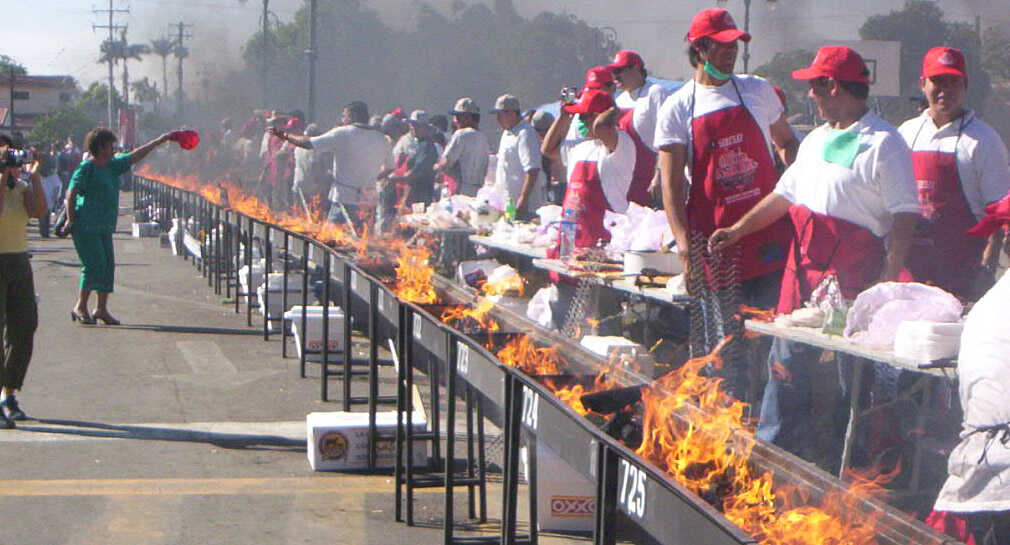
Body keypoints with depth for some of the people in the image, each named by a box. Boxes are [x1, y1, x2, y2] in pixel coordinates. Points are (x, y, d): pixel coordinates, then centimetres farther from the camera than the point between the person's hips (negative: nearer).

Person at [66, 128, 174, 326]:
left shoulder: (113, 165, 14)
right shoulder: (86, 168, -9)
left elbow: (135, 156, 20)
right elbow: (71, 194, -10)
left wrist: (160, 140, 20)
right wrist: (71, 221, -14)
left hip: (105, 228, 8)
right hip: (86, 228, -8)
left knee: (108, 266, 5)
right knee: (95, 265, -12)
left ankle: (102, 309, 11)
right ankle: (80, 308, -2)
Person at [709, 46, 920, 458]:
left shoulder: (883, 144, -9)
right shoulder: (815, 141, 17)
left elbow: (904, 215, -13)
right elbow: (786, 194, 25)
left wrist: (890, 276, -19)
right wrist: (738, 230, 20)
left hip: (851, 276, -7)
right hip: (802, 268, 7)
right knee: (787, 362, 9)